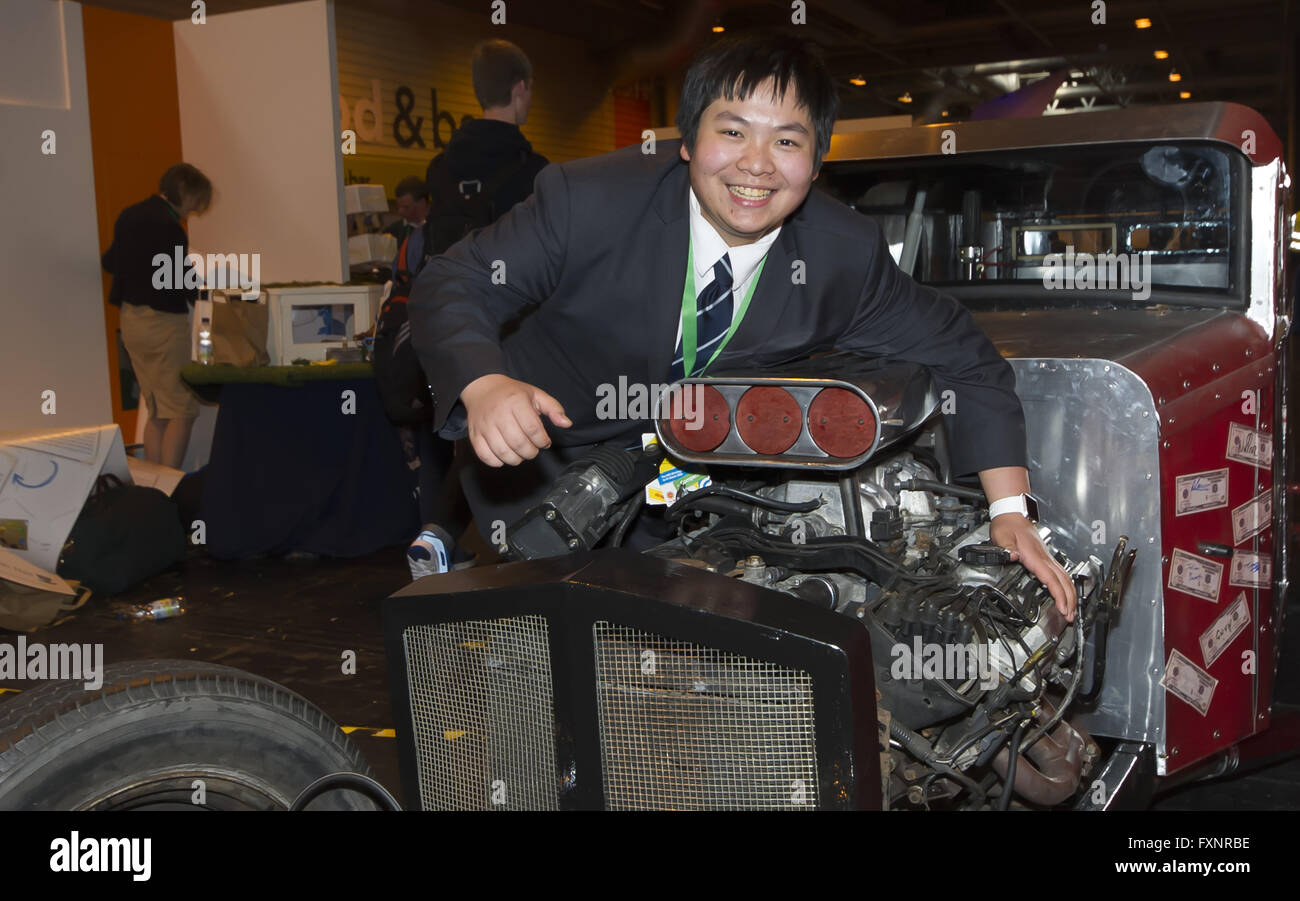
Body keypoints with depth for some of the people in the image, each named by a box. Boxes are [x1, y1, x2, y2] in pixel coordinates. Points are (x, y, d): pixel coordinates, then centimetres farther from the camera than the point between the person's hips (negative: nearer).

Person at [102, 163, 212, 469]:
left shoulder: (129, 215, 10)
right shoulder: (167, 224, -17)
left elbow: (108, 261, 21)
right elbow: (178, 279, -18)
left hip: (131, 317, 9)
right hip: (163, 320, -9)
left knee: (157, 413, 13)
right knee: (181, 412, -4)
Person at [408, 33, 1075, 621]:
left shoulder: (845, 256, -17)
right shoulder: (588, 200, -25)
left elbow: (962, 357, -8)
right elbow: (453, 283, -19)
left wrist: (1011, 511, -17)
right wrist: (484, 386, -42)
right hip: (542, 467, -2)